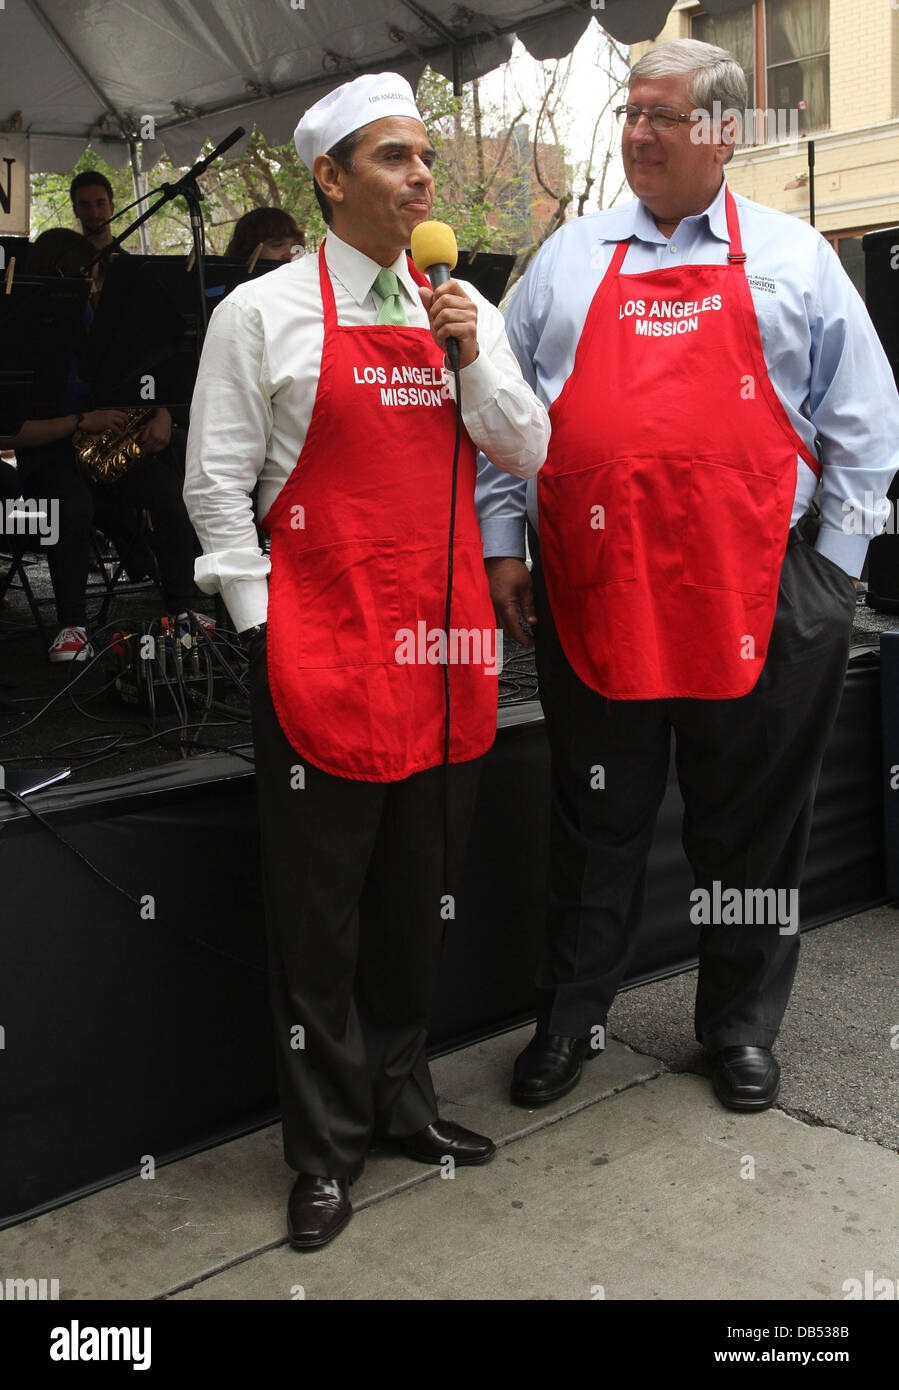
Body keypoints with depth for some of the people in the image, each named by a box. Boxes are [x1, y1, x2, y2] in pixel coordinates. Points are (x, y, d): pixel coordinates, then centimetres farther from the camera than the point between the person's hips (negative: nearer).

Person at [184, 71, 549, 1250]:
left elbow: (526, 455, 9)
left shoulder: (463, 309, 12)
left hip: (446, 641, 5)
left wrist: (473, 357, -5)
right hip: (320, 647, -4)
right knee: (319, 907, 4)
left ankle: (402, 1099, 34)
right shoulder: (263, 311, -1)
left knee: (421, 889, 15)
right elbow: (216, 483, -1)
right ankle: (326, 1148, 20)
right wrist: (264, 623, -6)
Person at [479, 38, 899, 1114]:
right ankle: (569, 1017, 28)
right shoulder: (568, 259, 12)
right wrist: (500, 544, 7)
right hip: (587, 593, 1)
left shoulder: (795, 259, 9)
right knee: (595, 819, 11)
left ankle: (740, 1025, 30)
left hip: (755, 599, 0)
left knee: (751, 823, 10)